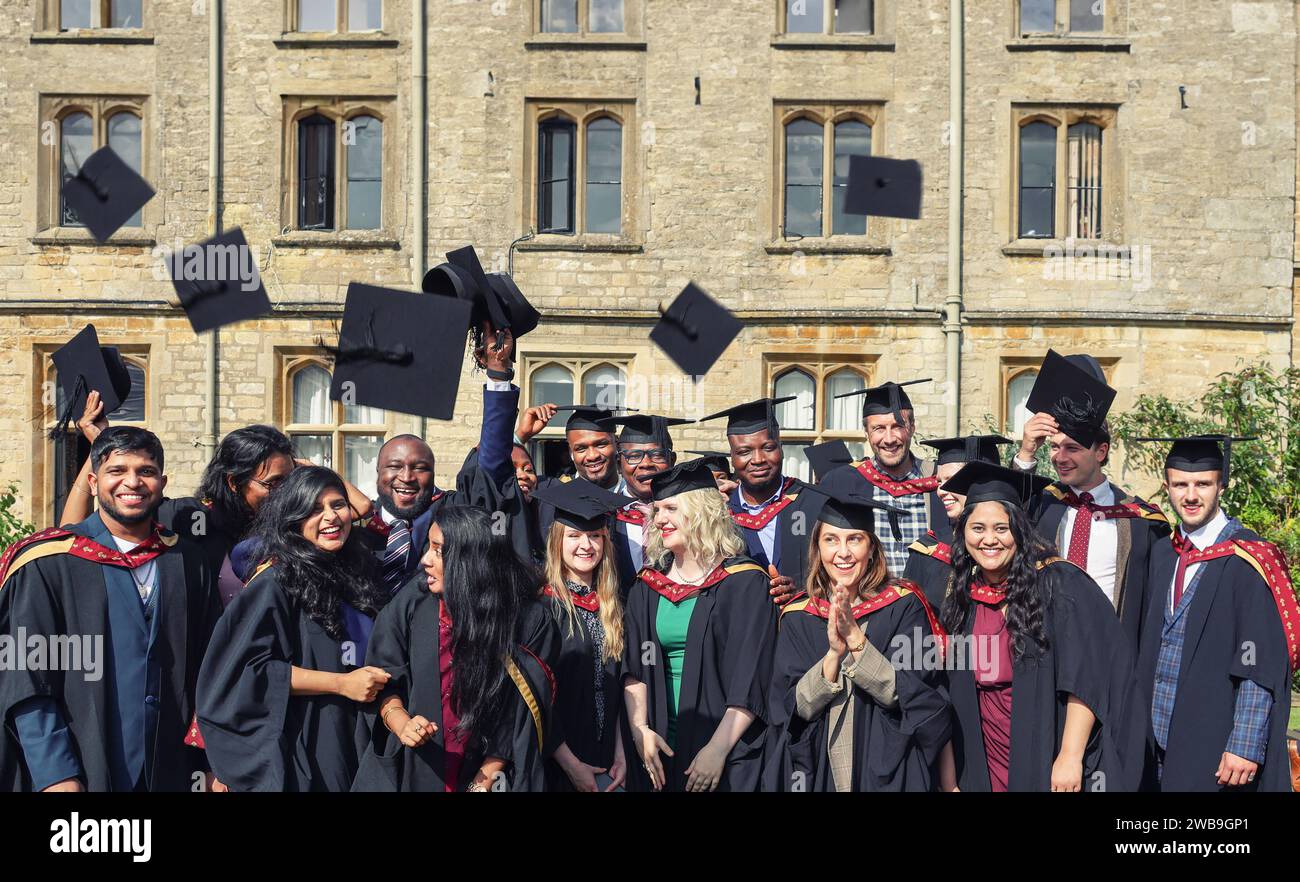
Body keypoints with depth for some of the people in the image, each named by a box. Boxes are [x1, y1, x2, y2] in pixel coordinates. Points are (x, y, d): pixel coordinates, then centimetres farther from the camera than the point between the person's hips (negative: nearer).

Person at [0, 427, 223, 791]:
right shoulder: (45, 564, -7)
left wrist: (214, 764, 1)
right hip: (81, 775, -3)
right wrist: (57, 776, -17)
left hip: (171, 774, 3)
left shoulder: (187, 563, 3)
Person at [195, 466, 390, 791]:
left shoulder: (354, 572, 7)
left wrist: (377, 680, 2)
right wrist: (340, 683, -19)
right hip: (296, 751, -6)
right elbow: (249, 668, -19)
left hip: (352, 745, 6)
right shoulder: (277, 579, -13)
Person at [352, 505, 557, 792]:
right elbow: (384, 676, -3)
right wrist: (402, 724, -20)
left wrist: (484, 781, -13)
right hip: (410, 769, 2)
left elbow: (522, 717, -11)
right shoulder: (413, 601, -11)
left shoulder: (529, 620, -16)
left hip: (484, 772, -2)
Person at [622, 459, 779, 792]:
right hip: (660, 749, 4)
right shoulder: (648, 586, 8)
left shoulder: (745, 582, -7)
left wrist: (717, 749, -17)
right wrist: (640, 731, -9)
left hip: (726, 753, -4)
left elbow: (751, 680, -12)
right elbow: (633, 667, 4)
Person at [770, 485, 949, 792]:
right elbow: (796, 708, -9)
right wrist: (834, 652, -23)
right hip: (818, 772, 2)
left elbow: (908, 695, -15)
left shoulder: (904, 605, -8)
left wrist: (855, 637, -25)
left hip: (891, 772, -1)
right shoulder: (798, 617, -2)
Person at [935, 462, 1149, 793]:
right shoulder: (960, 601, 2)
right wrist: (950, 783, 2)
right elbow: (949, 700, 5)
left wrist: (1070, 757, -20)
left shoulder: (1058, 584, -11)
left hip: (1054, 767, -4)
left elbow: (1087, 677, -14)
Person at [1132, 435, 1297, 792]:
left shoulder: (1248, 560, -11)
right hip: (1158, 735, 6)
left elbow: (1261, 667, -14)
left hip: (1217, 742, -6)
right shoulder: (1162, 554, 8)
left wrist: (1246, 747, -17)